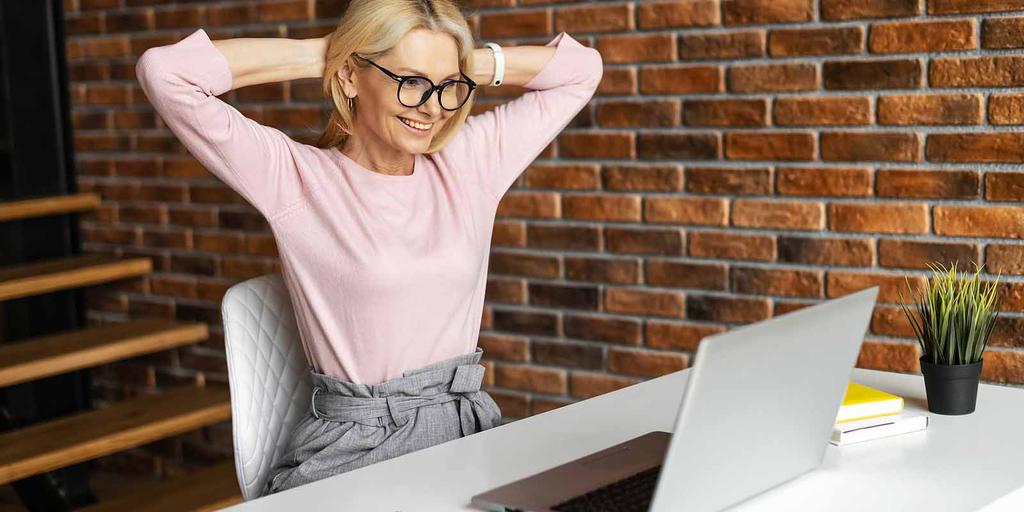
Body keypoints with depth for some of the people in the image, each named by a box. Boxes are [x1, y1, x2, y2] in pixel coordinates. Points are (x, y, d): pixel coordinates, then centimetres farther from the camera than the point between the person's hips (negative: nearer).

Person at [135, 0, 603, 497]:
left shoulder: (468, 163, 8)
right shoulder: (295, 177, -4)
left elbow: (581, 67, 17)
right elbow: (162, 71, -11)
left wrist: (461, 66, 6)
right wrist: (314, 56, -4)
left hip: (468, 432, 4)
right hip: (348, 451, -3)